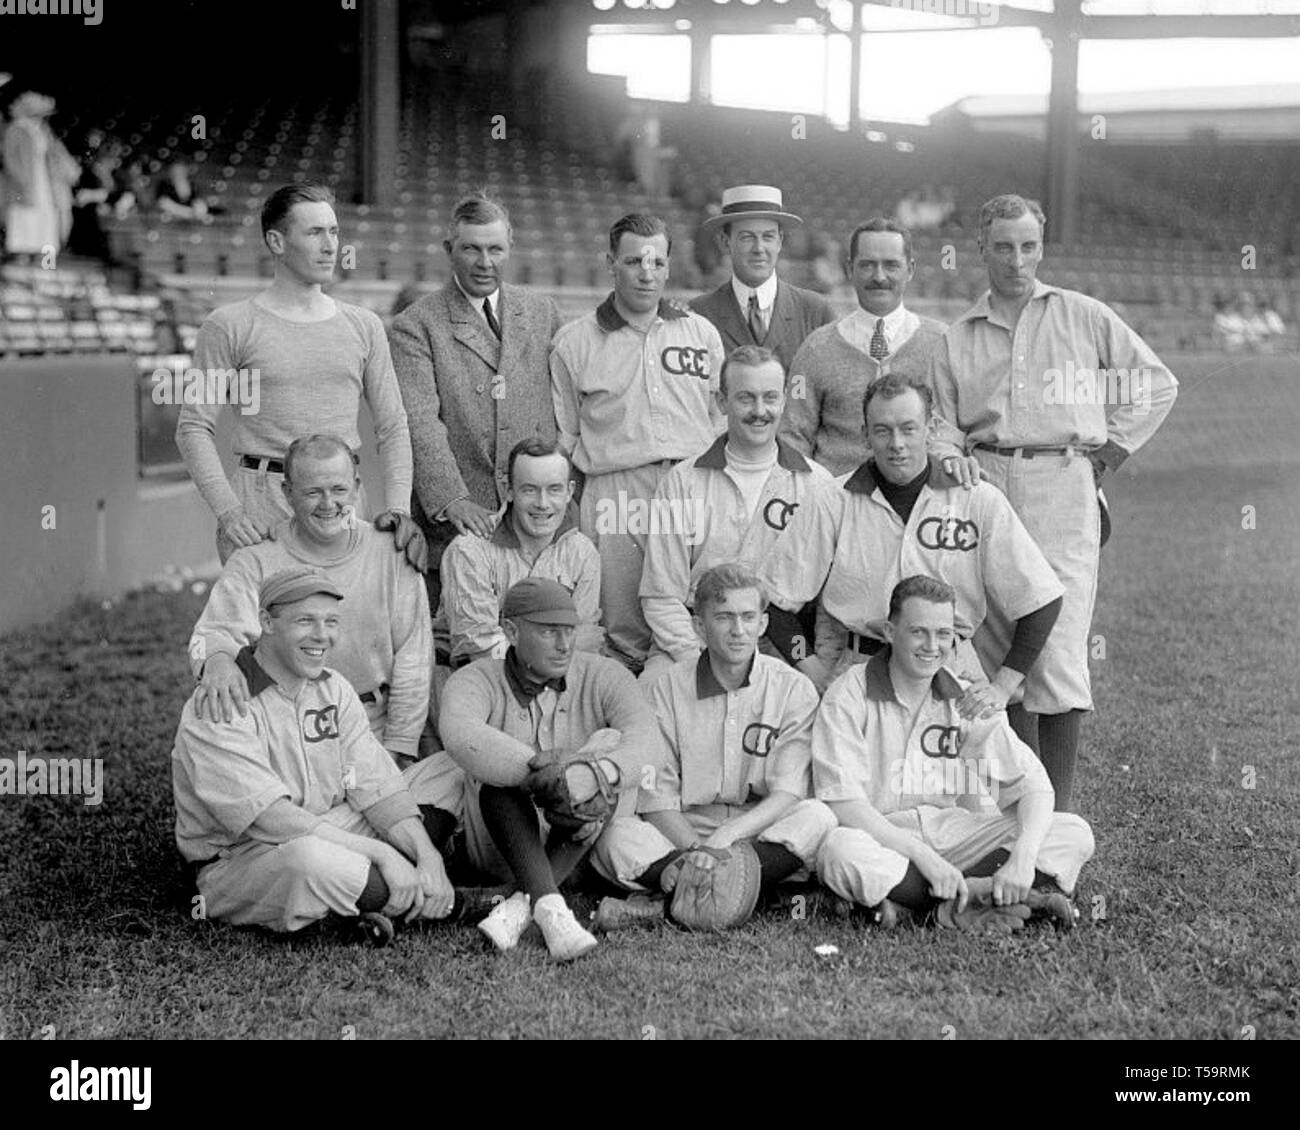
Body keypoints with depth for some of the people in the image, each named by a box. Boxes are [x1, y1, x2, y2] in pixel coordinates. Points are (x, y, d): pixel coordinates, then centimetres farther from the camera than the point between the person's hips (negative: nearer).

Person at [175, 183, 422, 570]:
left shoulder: (364, 326, 13)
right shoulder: (229, 327, 2)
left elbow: (393, 426, 12)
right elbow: (194, 427, 0)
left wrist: (398, 507, -4)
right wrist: (228, 511, -13)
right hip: (260, 506, -3)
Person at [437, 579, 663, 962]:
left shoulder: (602, 677, -3)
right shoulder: (476, 681, -7)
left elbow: (645, 740, -22)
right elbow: (459, 735, -31)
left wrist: (594, 772, -45)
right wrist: (537, 763, -45)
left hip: (579, 844, 1)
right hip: (498, 852, -1)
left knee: (610, 742, -24)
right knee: (497, 781, -30)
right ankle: (550, 908, -47)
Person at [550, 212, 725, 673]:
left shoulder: (702, 333, 15)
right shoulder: (573, 343, 10)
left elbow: (724, 422, 17)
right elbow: (563, 440, 13)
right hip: (614, 497, -1)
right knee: (624, 638, -2)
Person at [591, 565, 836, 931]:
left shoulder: (794, 689, 1)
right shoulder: (669, 689, 3)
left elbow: (788, 794, -9)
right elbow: (657, 798, -2)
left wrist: (727, 834, -26)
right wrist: (695, 848, -21)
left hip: (766, 841, 0)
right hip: (682, 837, 0)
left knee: (818, 817, -31)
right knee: (618, 835, -27)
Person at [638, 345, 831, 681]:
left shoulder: (817, 484, 9)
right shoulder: (681, 483, 8)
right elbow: (661, 596, 4)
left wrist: (818, 661, -12)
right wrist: (698, 660, -11)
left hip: (782, 650, -1)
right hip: (690, 643, 1)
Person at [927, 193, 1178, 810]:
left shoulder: (1083, 316, 9)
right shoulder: (957, 338, 15)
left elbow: (1158, 384, 14)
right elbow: (943, 425, 16)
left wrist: (1107, 453, 8)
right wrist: (947, 456, -6)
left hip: (1062, 487, -3)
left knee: (1058, 649, -12)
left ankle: (1059, 811, -7)